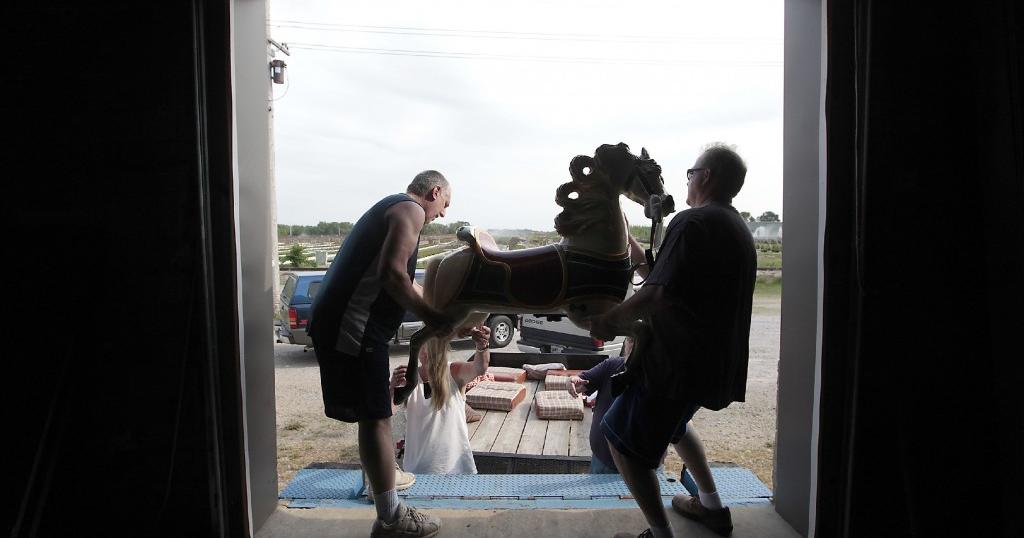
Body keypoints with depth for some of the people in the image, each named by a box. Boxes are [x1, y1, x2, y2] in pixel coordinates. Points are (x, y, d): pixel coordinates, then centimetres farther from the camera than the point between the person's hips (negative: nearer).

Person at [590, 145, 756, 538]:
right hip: (717, 360, 10)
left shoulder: (693, 222, -18)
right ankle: (712, 507, 39)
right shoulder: (738, 229, 13)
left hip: (679, 361, -10)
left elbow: (656, 295, -27)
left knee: (621, 439, 2)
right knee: (672, 421, 31)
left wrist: (608, 321, -14)